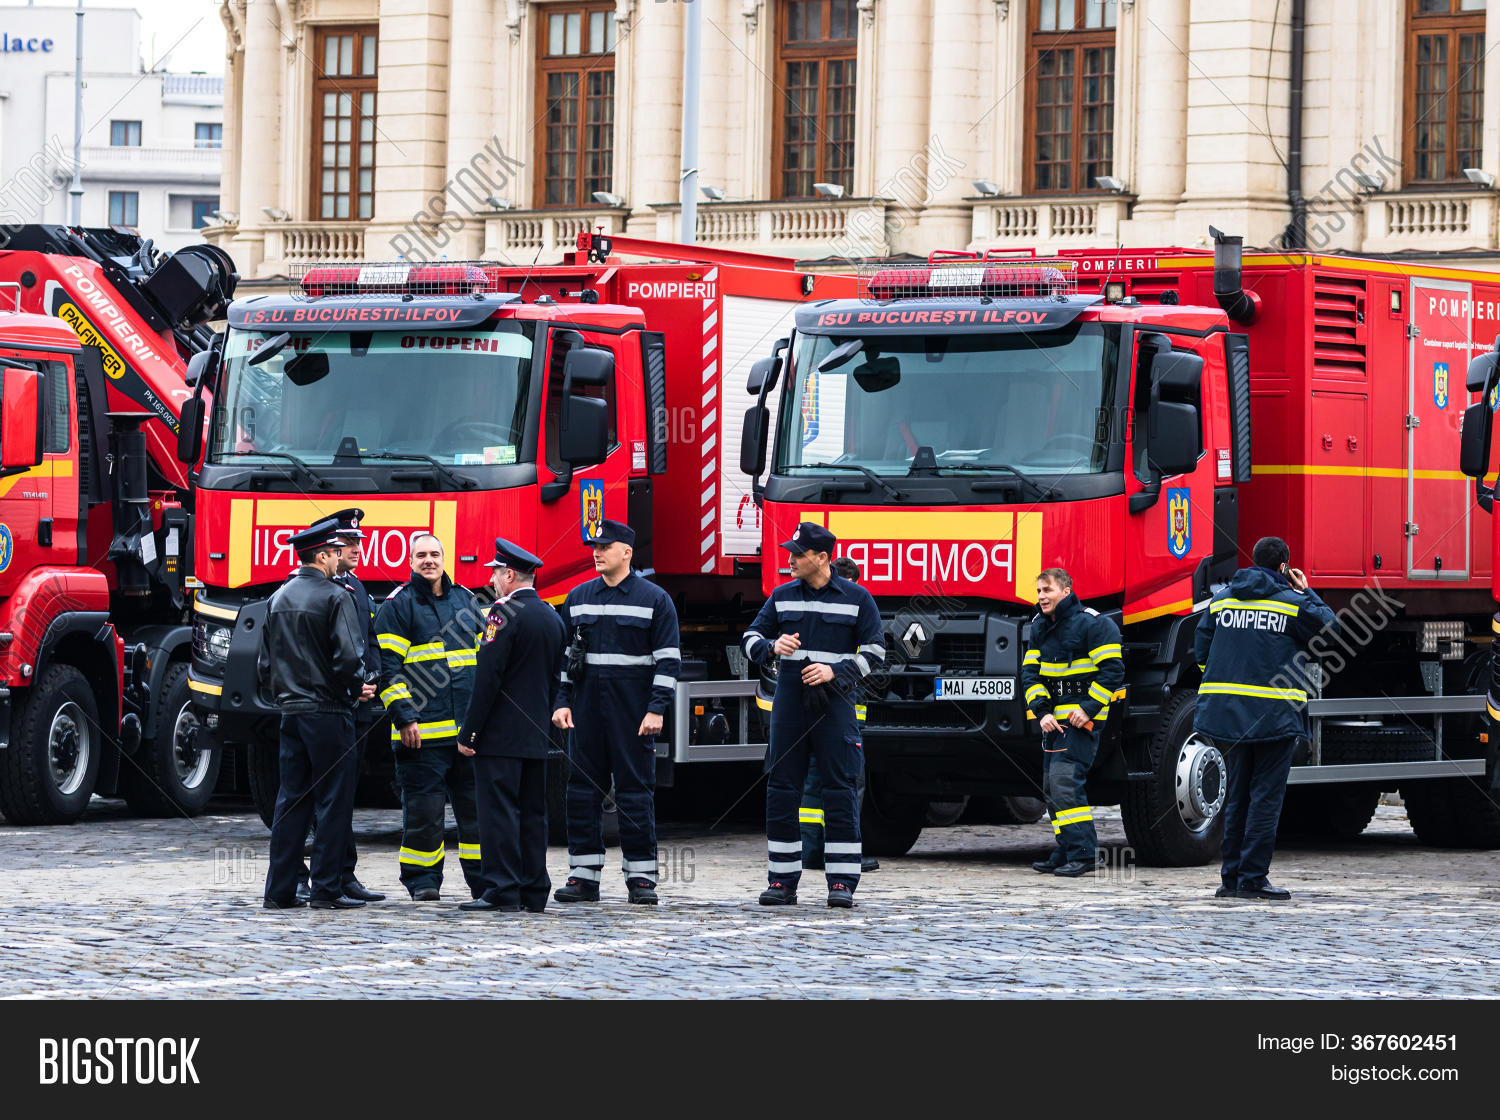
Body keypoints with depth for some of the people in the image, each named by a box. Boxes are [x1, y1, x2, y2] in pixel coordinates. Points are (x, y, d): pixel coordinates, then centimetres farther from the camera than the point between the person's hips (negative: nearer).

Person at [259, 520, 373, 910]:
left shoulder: (279, 599, 10)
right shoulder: (334, 597, -11)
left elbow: (264, 662, 14)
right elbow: (349, 657, -19)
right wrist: (357, 687, -1)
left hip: (290, 712, 7)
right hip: (328, 711, -7)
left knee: (291, 801, 9)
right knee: (333, 801, -1)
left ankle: (279, 890, 8)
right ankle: (326, 889, -2)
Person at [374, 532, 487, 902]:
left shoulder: (466, 600, 16)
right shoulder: (398, 605, 0)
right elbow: (388, 666, -5)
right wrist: (404, 717, -14)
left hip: (470, 729, 5)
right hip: (423, 731, -5)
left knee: (476, 805, 5)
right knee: (423, 809, -4)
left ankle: (483, 881, 12)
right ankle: (423, 881, 5)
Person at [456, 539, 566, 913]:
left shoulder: (505, 613, -13)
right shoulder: (552, 618, 13)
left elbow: (487, 678, -17)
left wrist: (468, 733, -14)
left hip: (500, 736, -8)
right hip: (536, 738, 8)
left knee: (499, 812, -7)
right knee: (532, 812, 9)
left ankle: (502, 891, -10)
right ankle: (533, 892, 10)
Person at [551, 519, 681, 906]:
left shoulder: (654, 599, -1)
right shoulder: (578, 598, 11)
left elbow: (668, 659, -3)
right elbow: (564, 653, 14)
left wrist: (656, 710, -10)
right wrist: (561, 702, 4)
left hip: (633, 710, -4)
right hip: (587, 710, 4)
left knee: (636, 790, -2)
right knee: (583, 788, 2)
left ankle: (641, 877, 2)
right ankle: (584, 876, 6)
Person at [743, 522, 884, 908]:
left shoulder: (856, 598, 1)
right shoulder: (783, 596, 10)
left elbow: (874, 652, 1)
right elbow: (751, 639, 13)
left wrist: (835, 671, -13)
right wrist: (772, 647, -10)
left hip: (834, 705, -3)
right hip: (789, 702, 3)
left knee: (840, 790, -5)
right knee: (782, 789, 2)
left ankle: (842, 882, -3)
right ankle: (783, 881, 8)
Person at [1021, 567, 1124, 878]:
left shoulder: (1092, 624, -11)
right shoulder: (1040, 627, 12)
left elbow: (1112, 670, -13)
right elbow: (1030, 672, 11)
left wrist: (1089, 709, -18)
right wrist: (1041, 712, -4)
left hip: (1082, 719, -8)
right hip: (1054, 719, 8)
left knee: (1065, 780, -18)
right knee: (1052, 786, 9)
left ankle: (1084, 856, -18)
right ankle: (1065, 853, 18)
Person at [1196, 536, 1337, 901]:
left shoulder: (1222, 599, 10)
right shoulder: (1291, 602, -5)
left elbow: (1202, 648, 14)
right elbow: (1328, 627, 7)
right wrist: (1306, 593, 17)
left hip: (1227, 710, 5)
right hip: (1275, 712, -5)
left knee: (1238, 793, 13)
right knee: (1266, 795, -1)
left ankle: (1231, 877, 13)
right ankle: (1253, 878, -5)